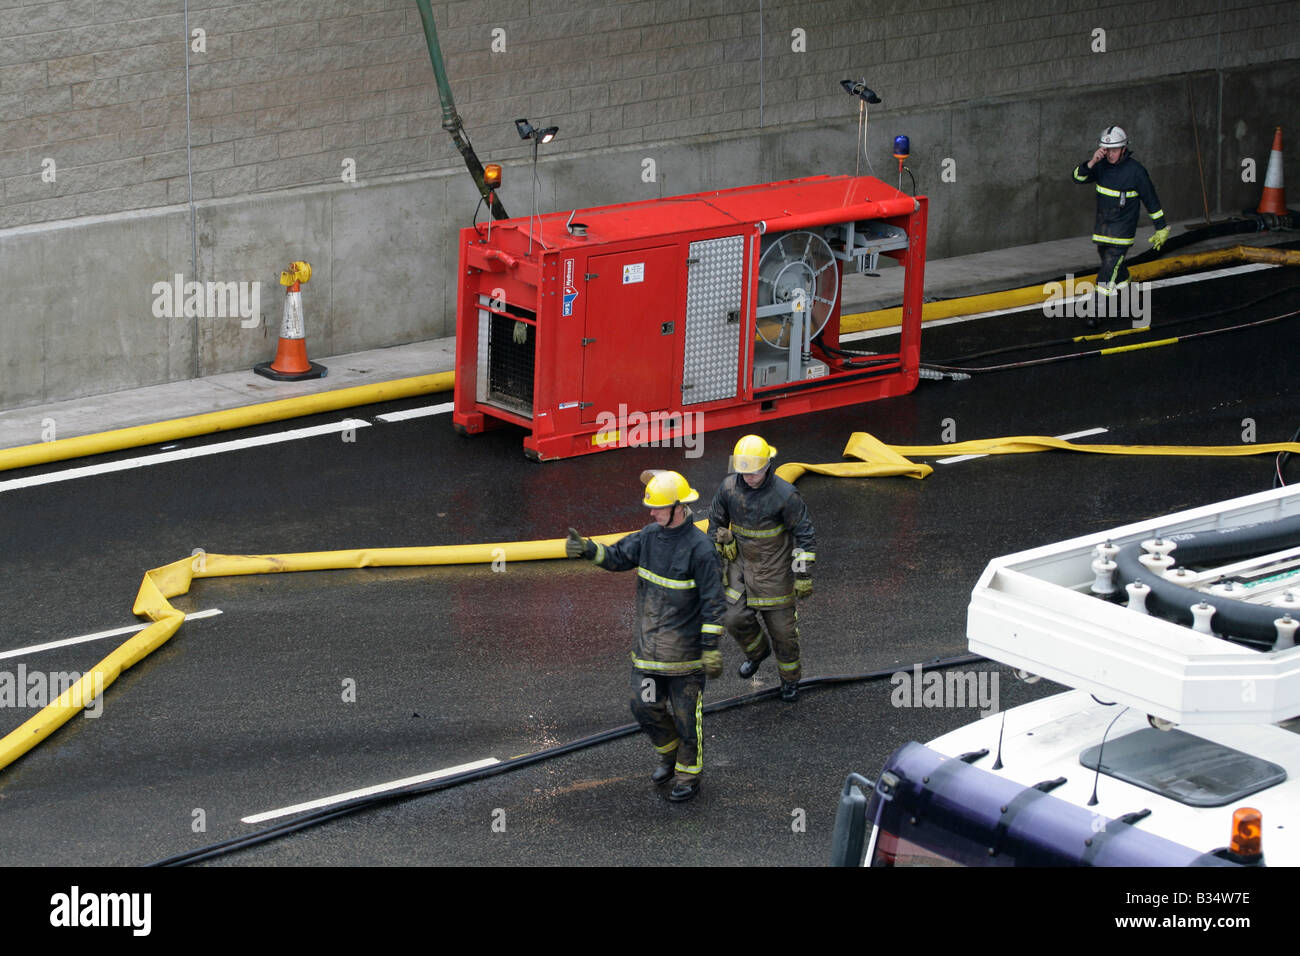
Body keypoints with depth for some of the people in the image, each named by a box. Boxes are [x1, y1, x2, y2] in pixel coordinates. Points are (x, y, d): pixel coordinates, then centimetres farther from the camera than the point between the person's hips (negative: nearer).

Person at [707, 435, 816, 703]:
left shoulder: (784, 494, -21)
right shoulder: (729, 488, -9)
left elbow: (804, 535, -14)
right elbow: (716, 523, 8)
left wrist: (803, 575, -14)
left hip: (775, 570, -4)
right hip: (741, 564, 4)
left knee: (781, 625, 5)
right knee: (735, 619, -5)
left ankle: (790, 677, 28)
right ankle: (757, 651, 28)